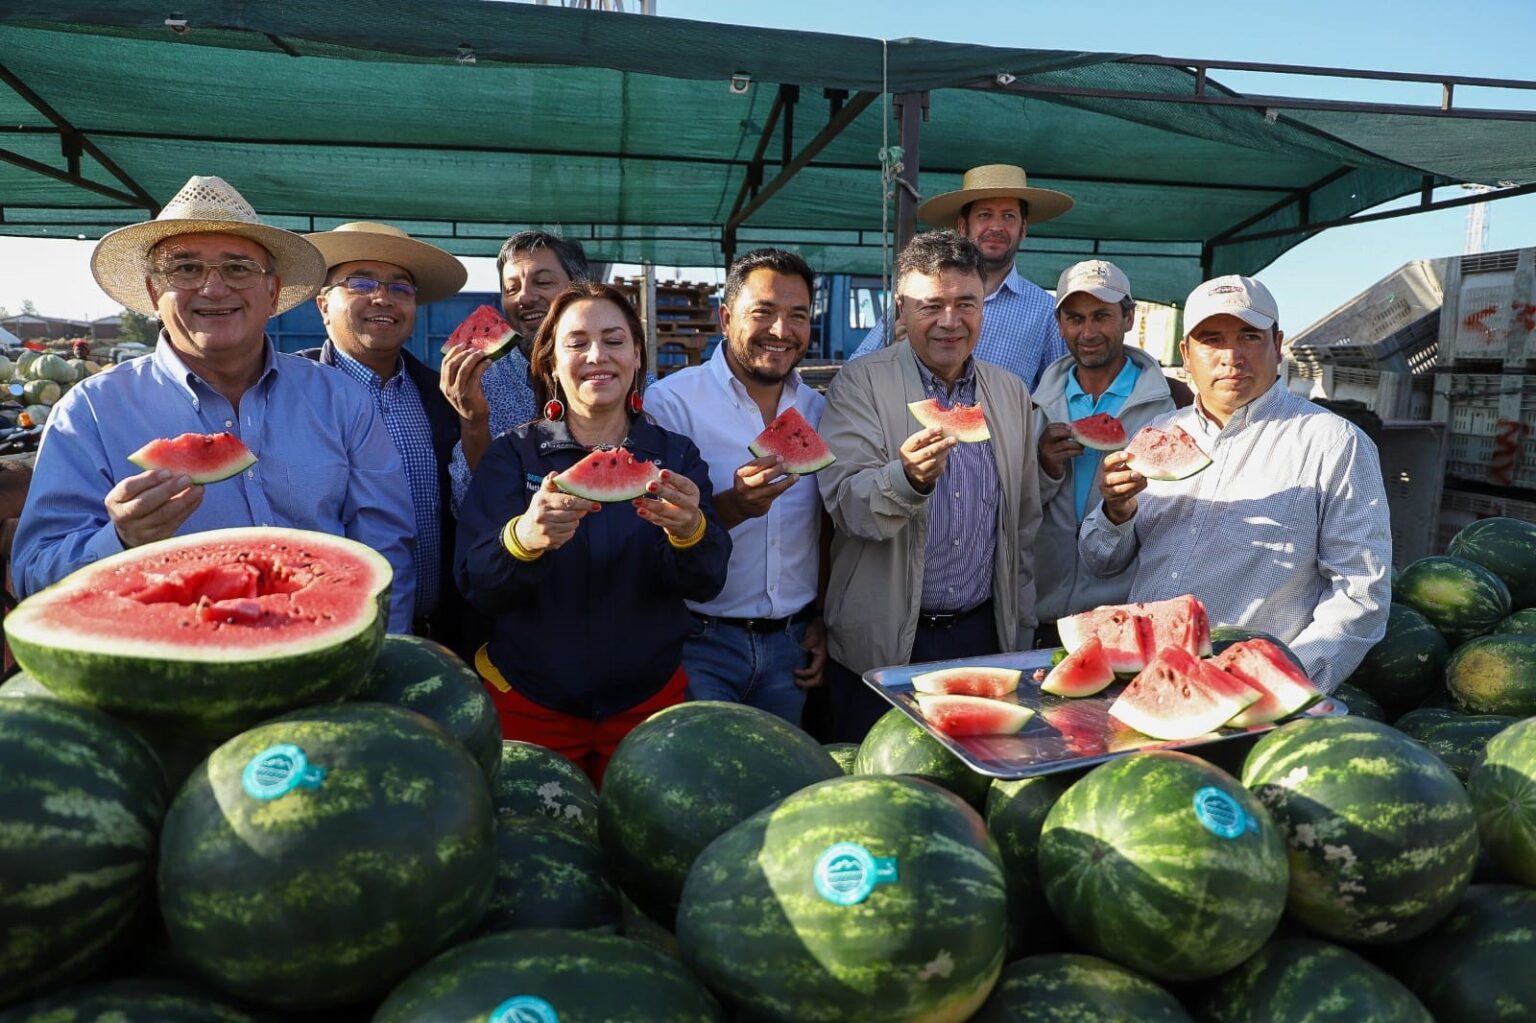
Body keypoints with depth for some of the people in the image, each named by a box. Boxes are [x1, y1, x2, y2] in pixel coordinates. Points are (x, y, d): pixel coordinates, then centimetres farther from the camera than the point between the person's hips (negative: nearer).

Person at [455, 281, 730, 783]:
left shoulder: (676, 456, 0)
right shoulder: (514, 452, -3)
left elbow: (707, 582, -11)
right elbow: (473, 582, -14)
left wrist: (689, 530, -33)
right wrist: (523, 538, -36)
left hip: (648, 700, 2)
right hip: (528, 700, -1)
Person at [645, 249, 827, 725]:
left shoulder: (820, 411, 8)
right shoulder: (670, 401, -9)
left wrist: (822, 620, 11)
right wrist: (734, 505, -29)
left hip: (791, 645, 5)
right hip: (701, 644, -4)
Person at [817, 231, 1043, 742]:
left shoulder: (1012, 392, 8)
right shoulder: (860, 383, -7)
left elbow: (1024, 524, 14)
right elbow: (847, 505, -18)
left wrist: (1022, 634, 14)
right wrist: (908, 477, -38)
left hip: (982, 634, 4)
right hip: (882, 643, -3)